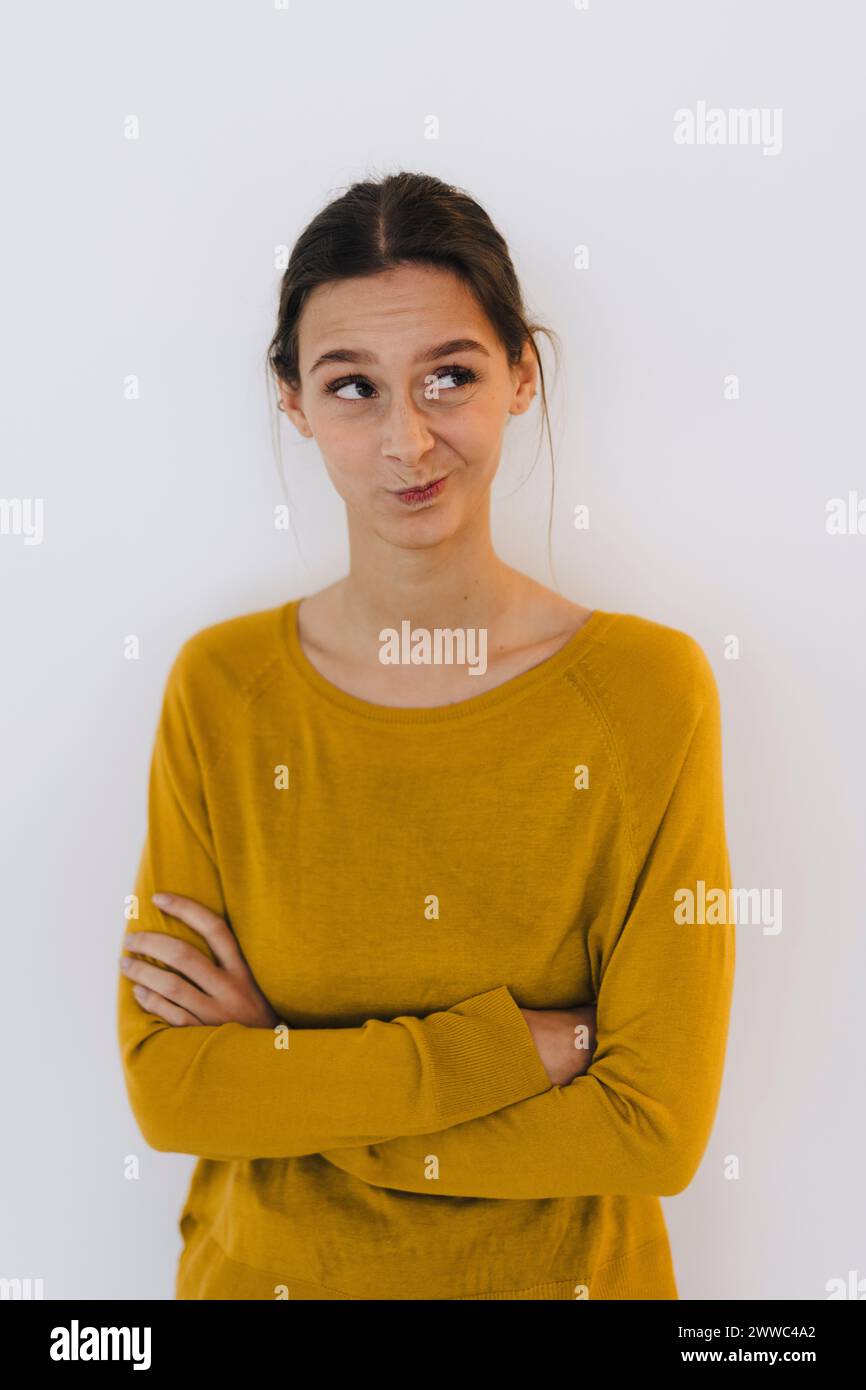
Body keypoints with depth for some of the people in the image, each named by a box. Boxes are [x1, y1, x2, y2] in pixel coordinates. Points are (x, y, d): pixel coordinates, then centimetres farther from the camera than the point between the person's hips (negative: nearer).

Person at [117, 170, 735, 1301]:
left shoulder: (650, 687, -17)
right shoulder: (220, 687, -12)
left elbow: (658, 1129, -18)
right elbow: (165, 1089, -15)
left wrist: (278, 1070, -17)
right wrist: (519, 1045, -22)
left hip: (568, 1271, 0)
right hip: (268, 1269, 1)